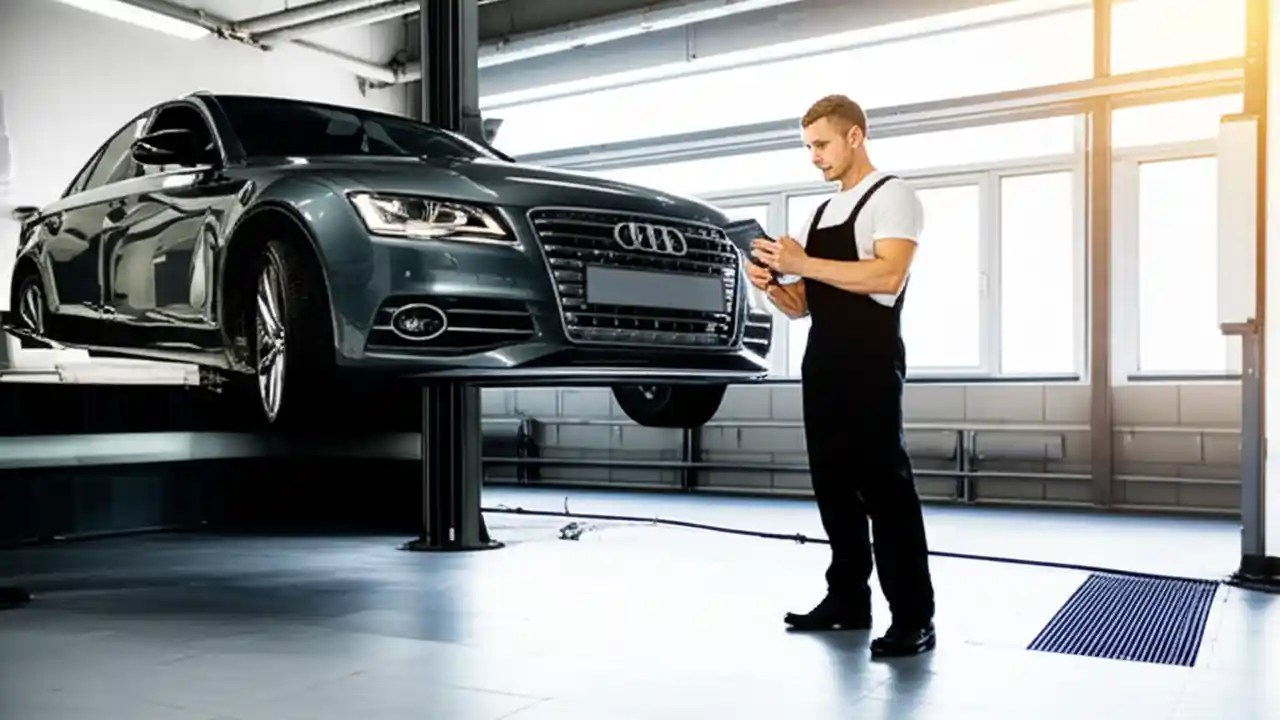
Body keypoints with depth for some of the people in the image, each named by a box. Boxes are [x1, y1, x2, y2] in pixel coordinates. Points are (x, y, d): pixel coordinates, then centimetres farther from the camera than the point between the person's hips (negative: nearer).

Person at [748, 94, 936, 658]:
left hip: (870, 363, -8)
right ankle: (847, 599, 18)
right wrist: (771, 285, -2)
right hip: (821, 364, 8)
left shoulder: (891, 196, -1)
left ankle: (913, 617, -3)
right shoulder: (820, 213, 21)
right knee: (833, 485, 9)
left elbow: (888, 276, -19)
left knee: (885, 485, -8)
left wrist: (802, 264, -18)